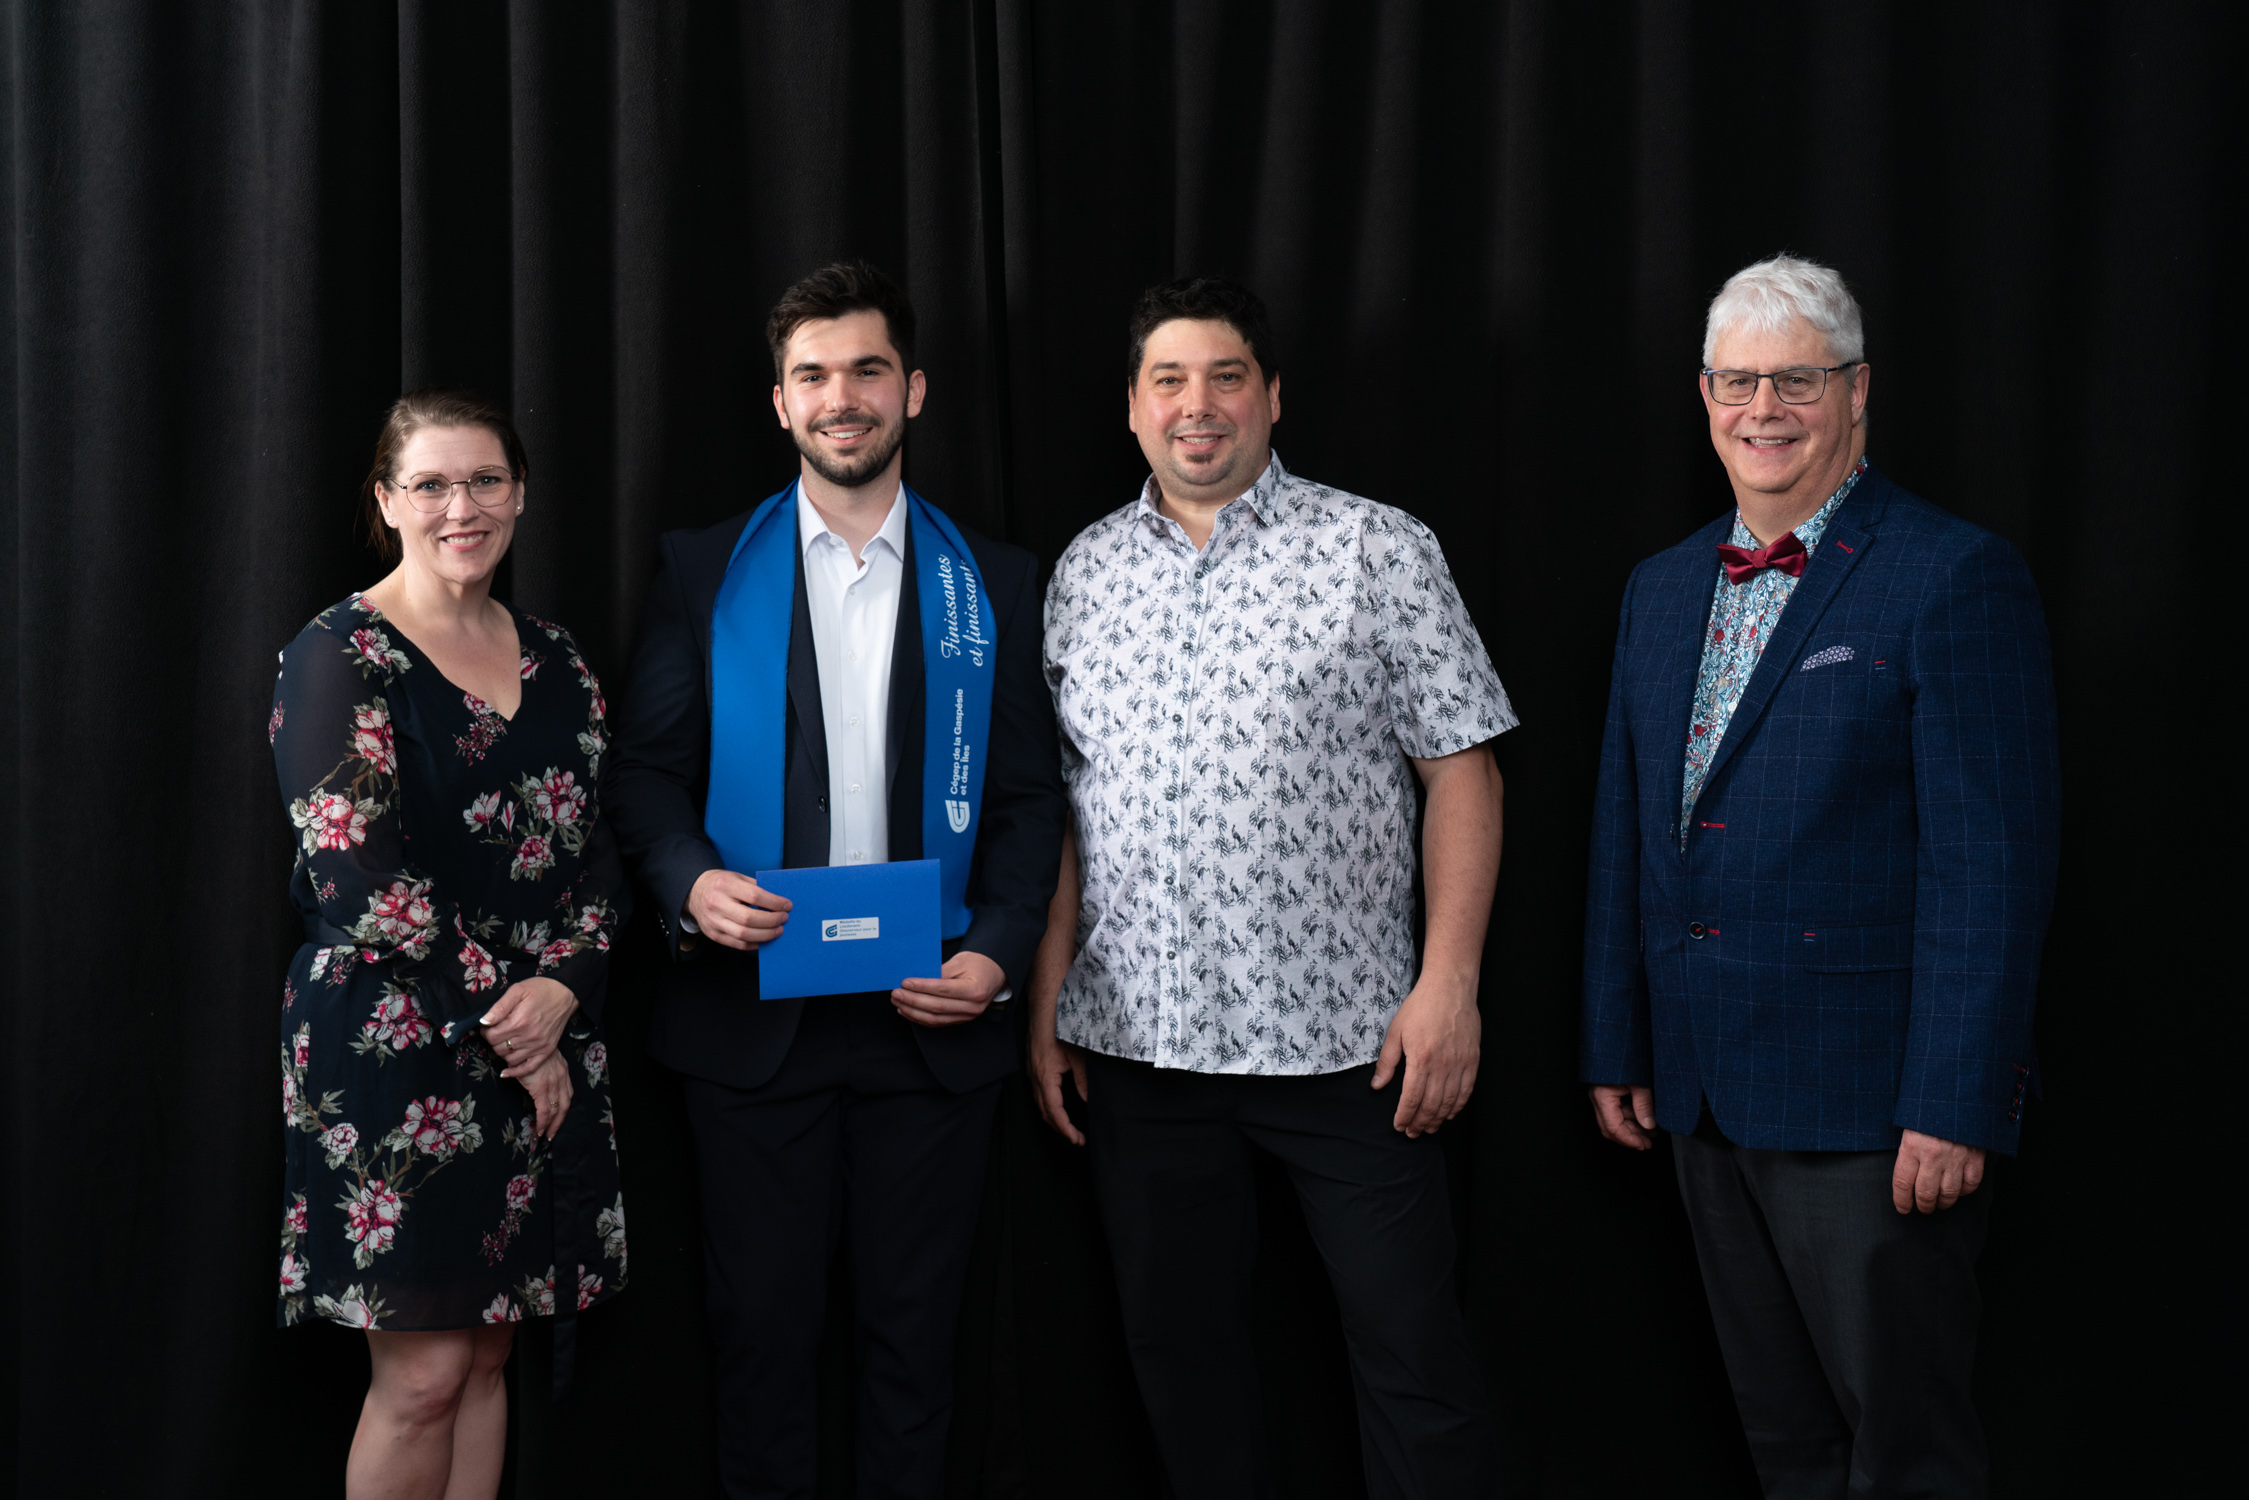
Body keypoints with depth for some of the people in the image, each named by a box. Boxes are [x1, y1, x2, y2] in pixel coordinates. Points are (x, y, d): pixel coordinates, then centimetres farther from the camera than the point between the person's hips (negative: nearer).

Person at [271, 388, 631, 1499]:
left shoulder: (555, 664, 12)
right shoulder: (340, 657, -7)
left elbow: (598, 855, 10)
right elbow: (362, 879, -14)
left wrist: (560, 989, -8)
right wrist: (499, 1017, -12)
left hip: (538, 1052, 6)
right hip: (393, 1051, -6)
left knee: (487, 1357, 11)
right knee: (423, 1373, -2)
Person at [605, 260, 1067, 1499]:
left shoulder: (993, 585, 6)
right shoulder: (703, 572, 5)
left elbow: (1028, 795, 5)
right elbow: (646, 766, 3)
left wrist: (1000, 950, -9)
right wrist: (692, 882, -16)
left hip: (931, 1023, 1)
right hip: (753, 1014, 0)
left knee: (912, 1331, 9)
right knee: (762, 1327, 8)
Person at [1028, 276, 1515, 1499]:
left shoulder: (1378, 551, -1)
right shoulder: (1084, 572, 10)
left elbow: (1461, 773, -4)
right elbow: (1061, 803, 12)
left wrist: (1449, 985, -12)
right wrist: (1047, 999, 7)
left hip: (1345, 1034, -3)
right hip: (1136, 1036, 4)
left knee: (1410, 1347, 1)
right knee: (1178, 1347, 12)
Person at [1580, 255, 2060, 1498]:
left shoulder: (1955, 580, -10)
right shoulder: (1662, 588, 13)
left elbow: (1992, 866, -14)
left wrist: (1956, 1105, -18)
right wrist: (1617, 1046, 14)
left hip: (1868, 1110, -6)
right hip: (1704, 1095, 7)